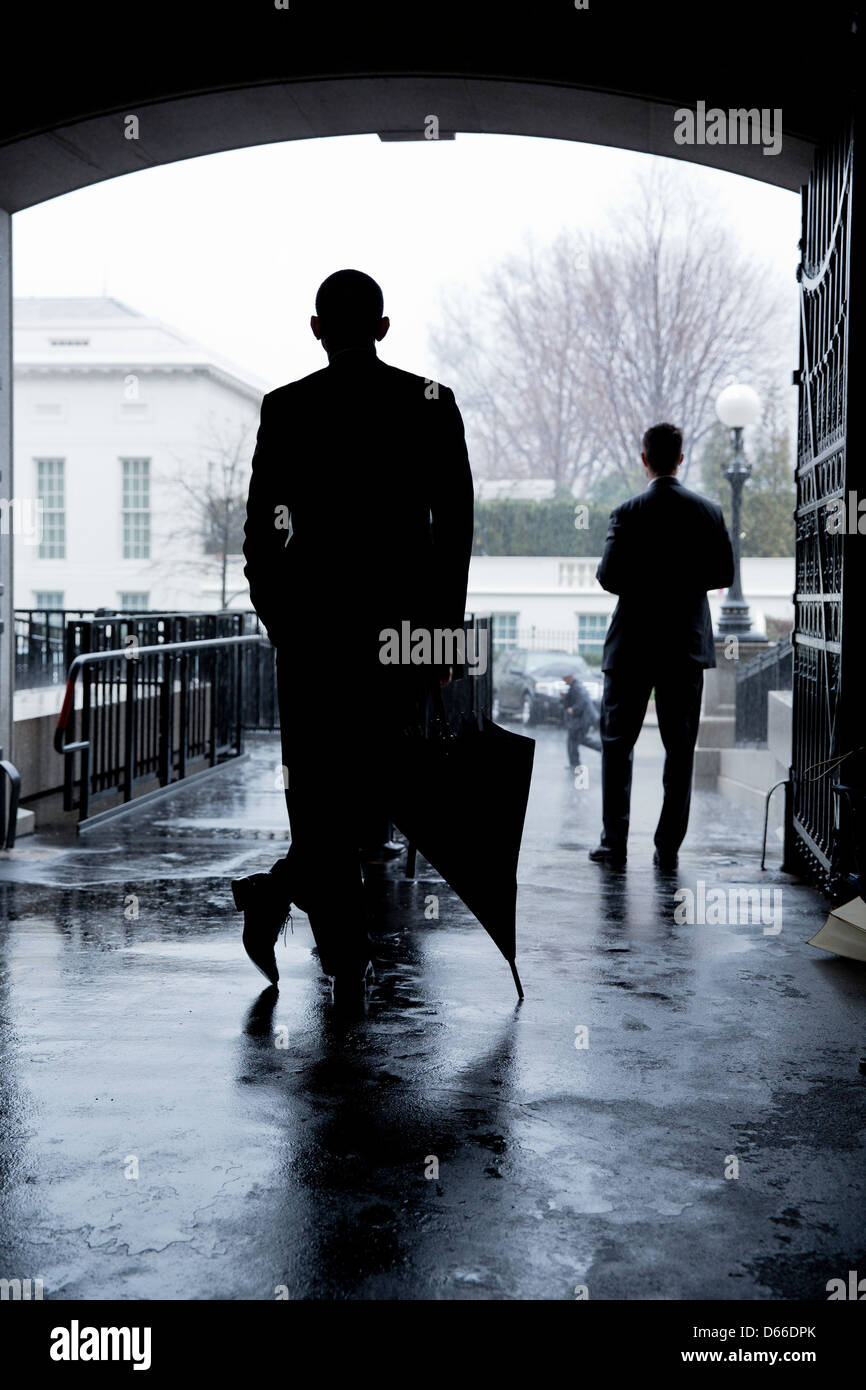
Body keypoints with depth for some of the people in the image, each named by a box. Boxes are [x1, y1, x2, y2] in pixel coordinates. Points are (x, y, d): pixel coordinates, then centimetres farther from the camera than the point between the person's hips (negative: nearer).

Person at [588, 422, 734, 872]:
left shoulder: (627, 513, -9)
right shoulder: (708, 511, 0)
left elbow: (610, 577, -13)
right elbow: (723, 575, 2)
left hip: (633, 645, -2)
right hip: (687, 645, 2)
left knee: (617, 744, 8)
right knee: (680, 749, 7)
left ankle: (614, 844, 7)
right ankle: (668, 848, 8)